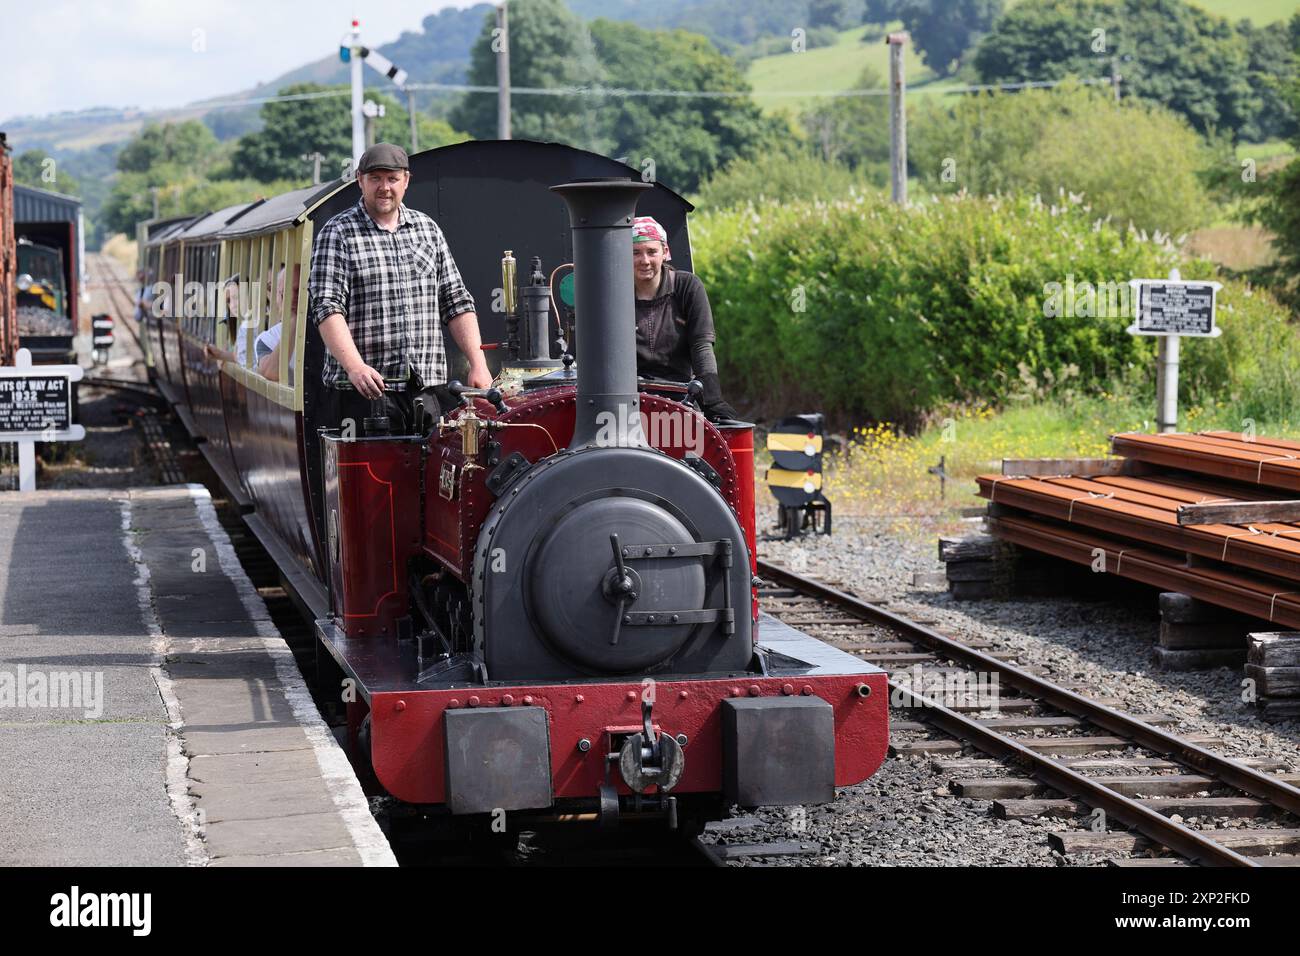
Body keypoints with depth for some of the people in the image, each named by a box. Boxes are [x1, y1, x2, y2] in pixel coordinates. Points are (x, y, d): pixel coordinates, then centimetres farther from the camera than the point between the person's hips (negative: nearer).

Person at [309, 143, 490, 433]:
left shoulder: (428, 229, 16)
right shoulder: (337, 234, 0)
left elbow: (457, 302, 16)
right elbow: (327, 307, -10)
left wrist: (478, 364, 5)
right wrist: (354, 366, -25)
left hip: (428, 386, 4)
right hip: (363, 390, -4)